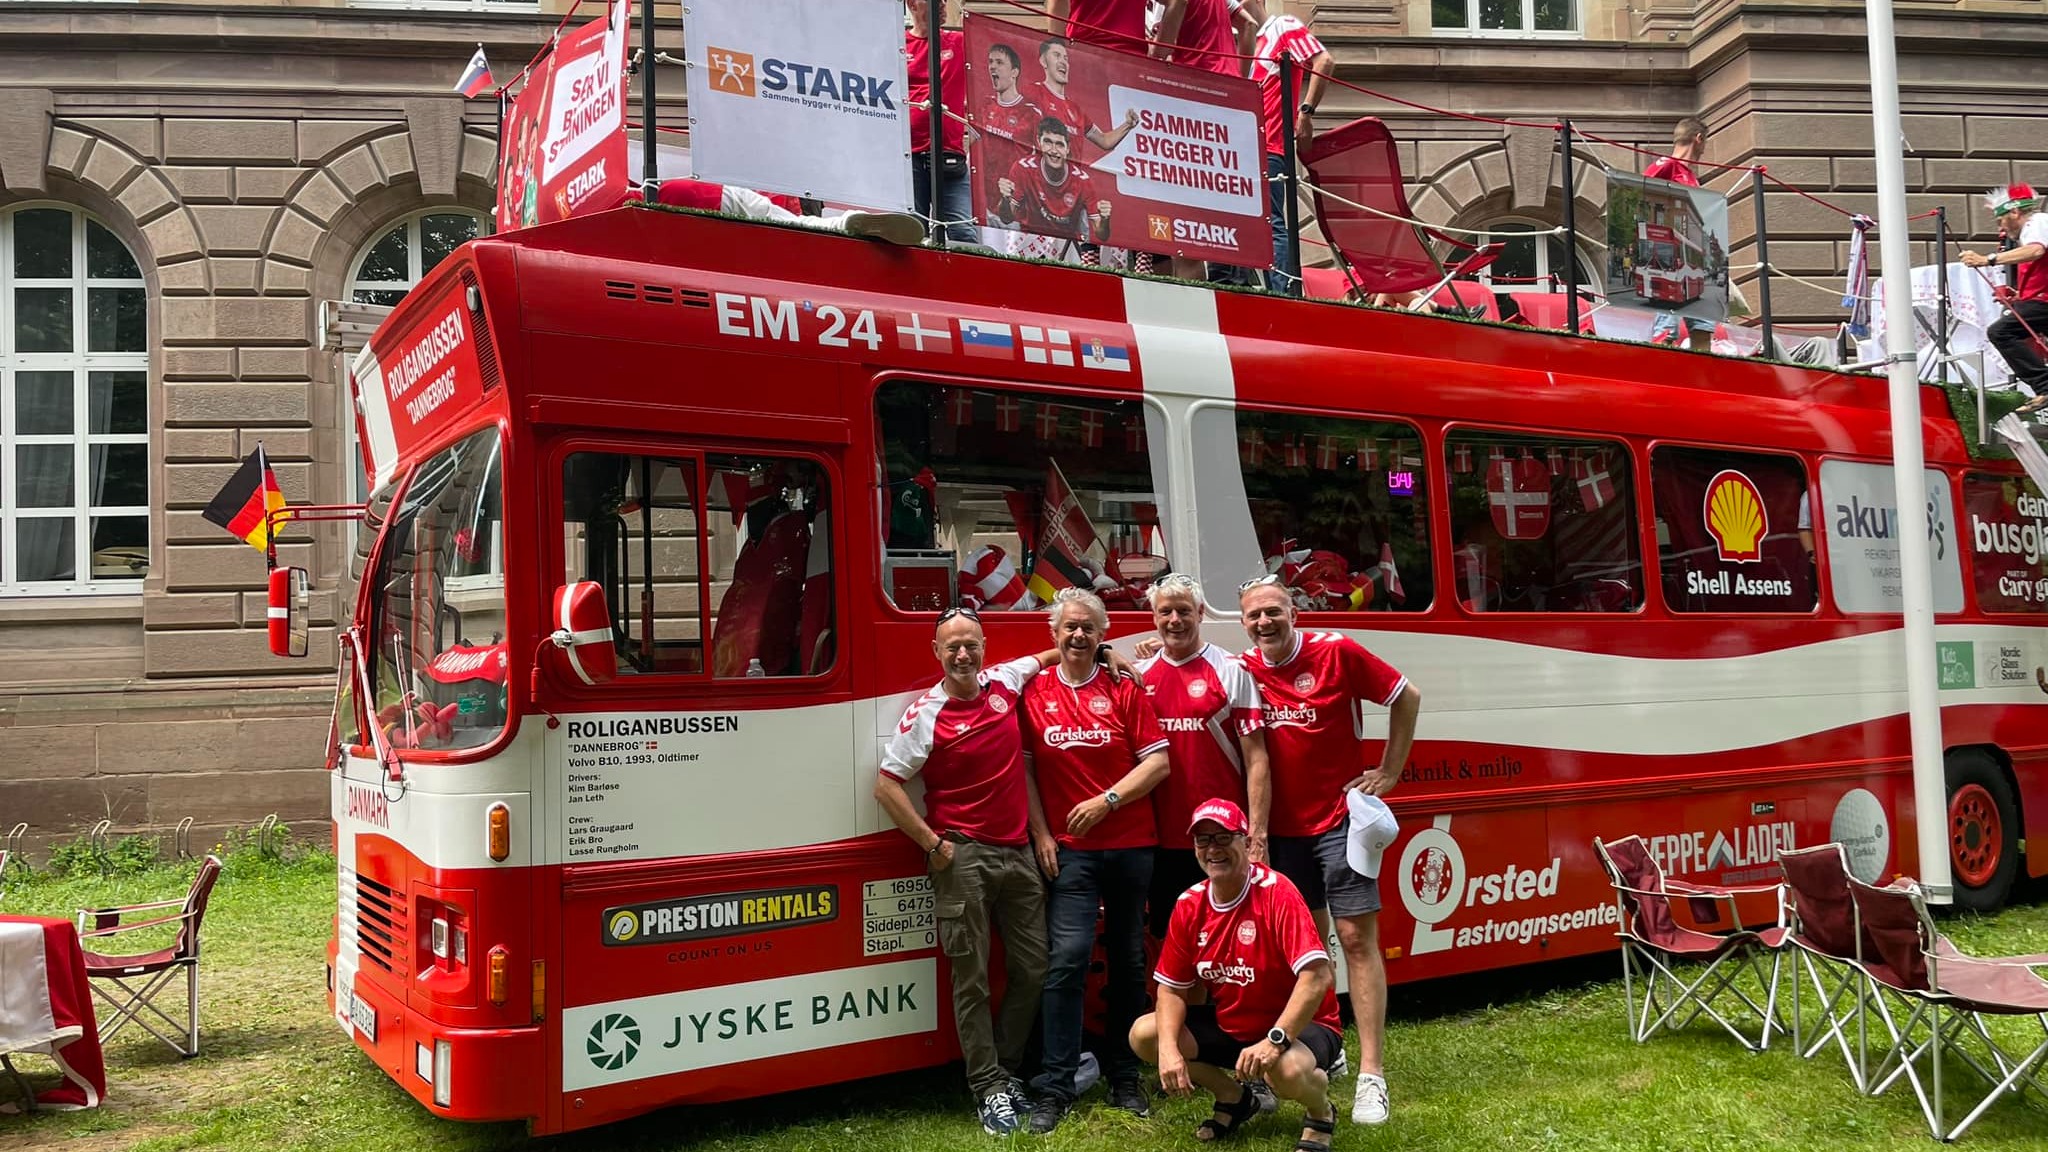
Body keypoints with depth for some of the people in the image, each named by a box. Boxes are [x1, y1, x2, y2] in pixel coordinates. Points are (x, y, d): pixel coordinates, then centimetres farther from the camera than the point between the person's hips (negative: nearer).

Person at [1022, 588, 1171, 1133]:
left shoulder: (1125, 689, 3)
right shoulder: (1034, 693, 4)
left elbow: (1157, 762, -2)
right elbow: (1024, 768, 5)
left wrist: (1107, 801, -12)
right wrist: (1040, 834, -2)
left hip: (1131, 846, 2)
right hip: (1069, 849, -1)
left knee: (1129, 961, 9)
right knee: (1068, 957, -11)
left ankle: (1124, 1077, 21)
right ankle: (1054, 1088, -5)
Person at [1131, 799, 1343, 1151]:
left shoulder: (1276, 893, -23)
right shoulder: (1189, 905, -5)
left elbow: (1317, 977, -33)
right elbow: (1172, 989, 1)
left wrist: (1274, 1041, -39)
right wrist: (1169, 1049, -17)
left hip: (1297, 1028, -6)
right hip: (1229, 1026, 6)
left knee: (1287, 1069, -39)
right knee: (1143, 1034, -7)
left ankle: (1320, 1112, 0)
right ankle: (1233, 1099, 15)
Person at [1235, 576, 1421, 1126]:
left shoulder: (1336, 652, -9)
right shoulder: (1243, 671, 0)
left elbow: (1406, 697, 0)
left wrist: (1389, 773, -1)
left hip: (1341, 818, -4)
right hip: (1281, 827, 4)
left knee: (1357, 939, -6)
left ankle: (1371, 1075, -5)